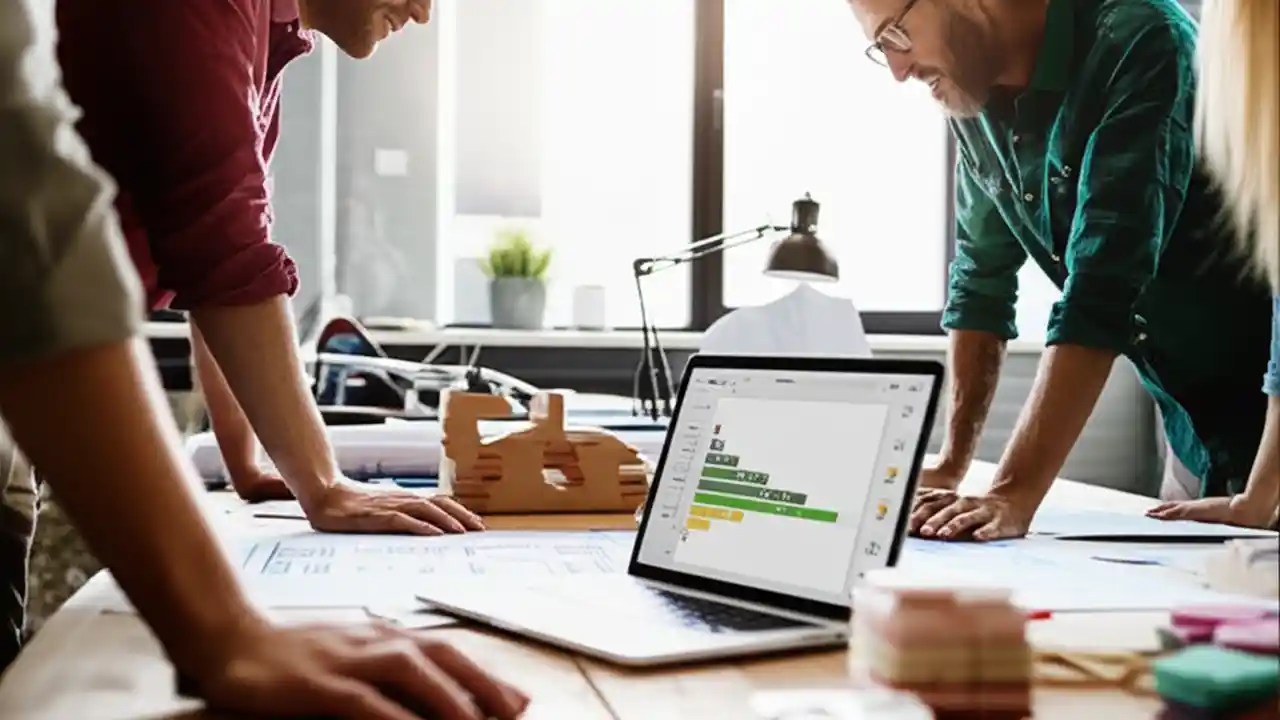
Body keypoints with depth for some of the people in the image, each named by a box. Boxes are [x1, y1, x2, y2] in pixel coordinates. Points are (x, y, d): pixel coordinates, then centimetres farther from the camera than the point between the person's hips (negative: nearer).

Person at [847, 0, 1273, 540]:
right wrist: (950, 465, -1)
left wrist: (1014, 494, -35)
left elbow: (1103, 291, -32)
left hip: (1263, 394, -6)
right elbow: (982, 281, 5)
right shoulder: (975, 99, -3)